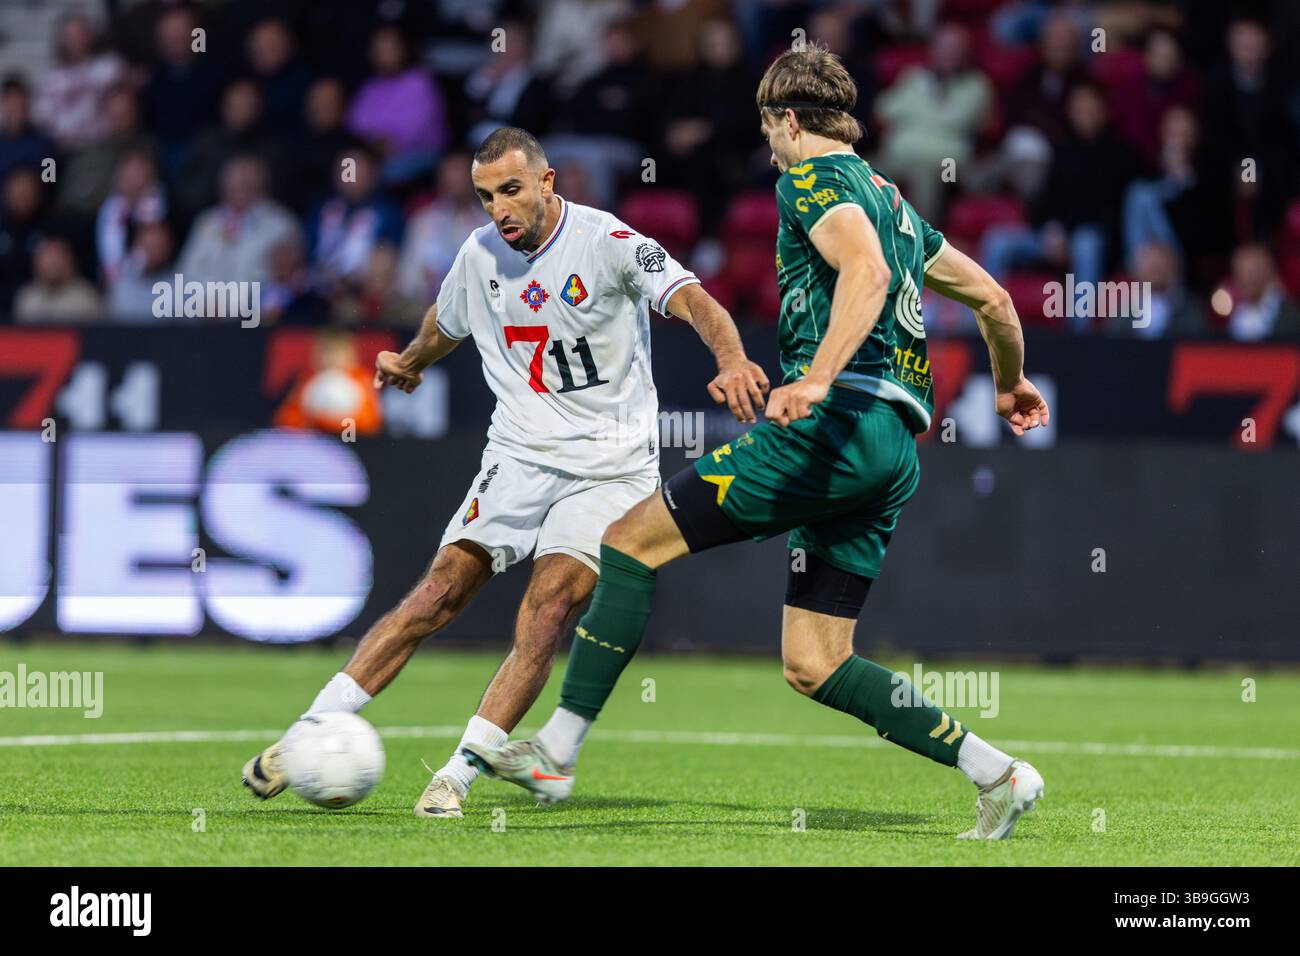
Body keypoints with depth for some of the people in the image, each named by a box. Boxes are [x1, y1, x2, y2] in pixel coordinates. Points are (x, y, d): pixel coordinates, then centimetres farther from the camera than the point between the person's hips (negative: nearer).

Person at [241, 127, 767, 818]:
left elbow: (693, 301, -24)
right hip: (518, 454, 3)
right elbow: (446, 323, 29)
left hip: (610, 468, -3)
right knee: (439, 594, -10)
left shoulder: (609, 243, -11)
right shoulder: (479, 255, 5)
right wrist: (409, 363, 49)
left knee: (545, 613, -19)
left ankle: (457, 775, -15)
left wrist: (732, 360, -44)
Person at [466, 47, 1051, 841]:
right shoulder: (891, 202, 26)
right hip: (893, 454, 9)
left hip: (837, 421, -9)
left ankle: (556, 754, -6)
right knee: (814, 665, 9)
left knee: (633, 539, -3)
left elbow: (866, 270, -21)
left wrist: (817, 376, -34)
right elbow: (993, 298, 32)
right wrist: (1012, 385, 50)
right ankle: (996, 772, 1)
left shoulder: (814, 181, -1)